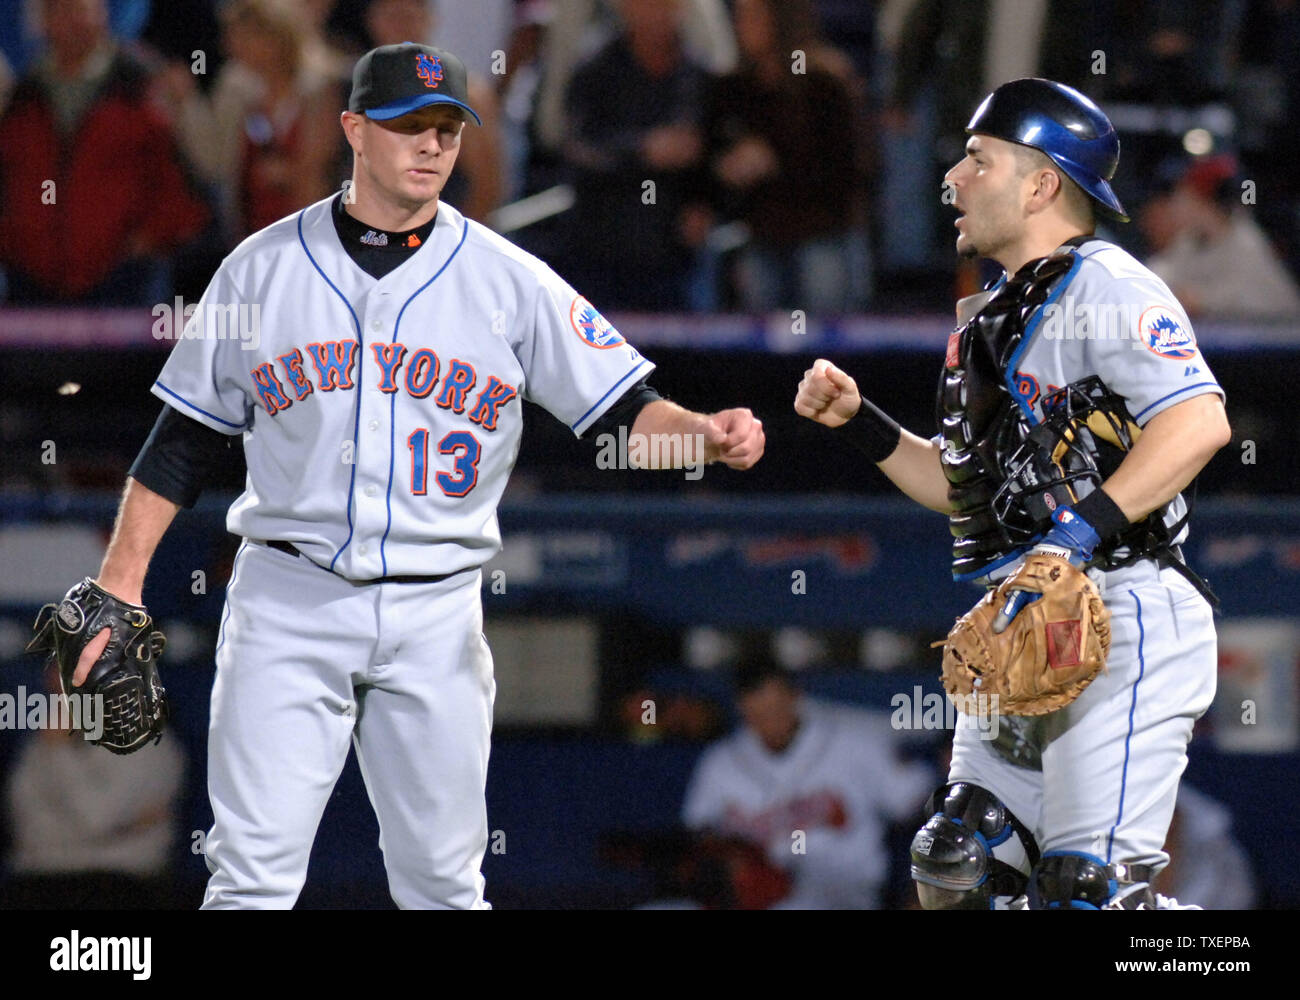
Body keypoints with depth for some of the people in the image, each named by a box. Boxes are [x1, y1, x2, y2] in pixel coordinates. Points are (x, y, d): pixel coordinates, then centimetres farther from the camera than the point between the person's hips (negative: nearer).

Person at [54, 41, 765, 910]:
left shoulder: (510, 281, 3)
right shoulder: (263, 268, 5)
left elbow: (625, 413, -1)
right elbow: (184, 441, 9)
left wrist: (707, 434, -22)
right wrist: (123, 578, 1)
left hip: (437, 616, 1)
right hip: (290, 603, -1)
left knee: (444, 883, 4)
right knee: (253, 875, -7)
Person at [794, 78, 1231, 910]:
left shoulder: (1106, 288, -9)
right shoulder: (993, 319, 21)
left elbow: (1199, 422, -23)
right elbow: (962, 485, 27)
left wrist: (1081, 533, -29)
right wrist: (859, 422, 16)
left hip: (1120, 619, -10)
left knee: (1090, 882, -19)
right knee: (958, 871, 9)